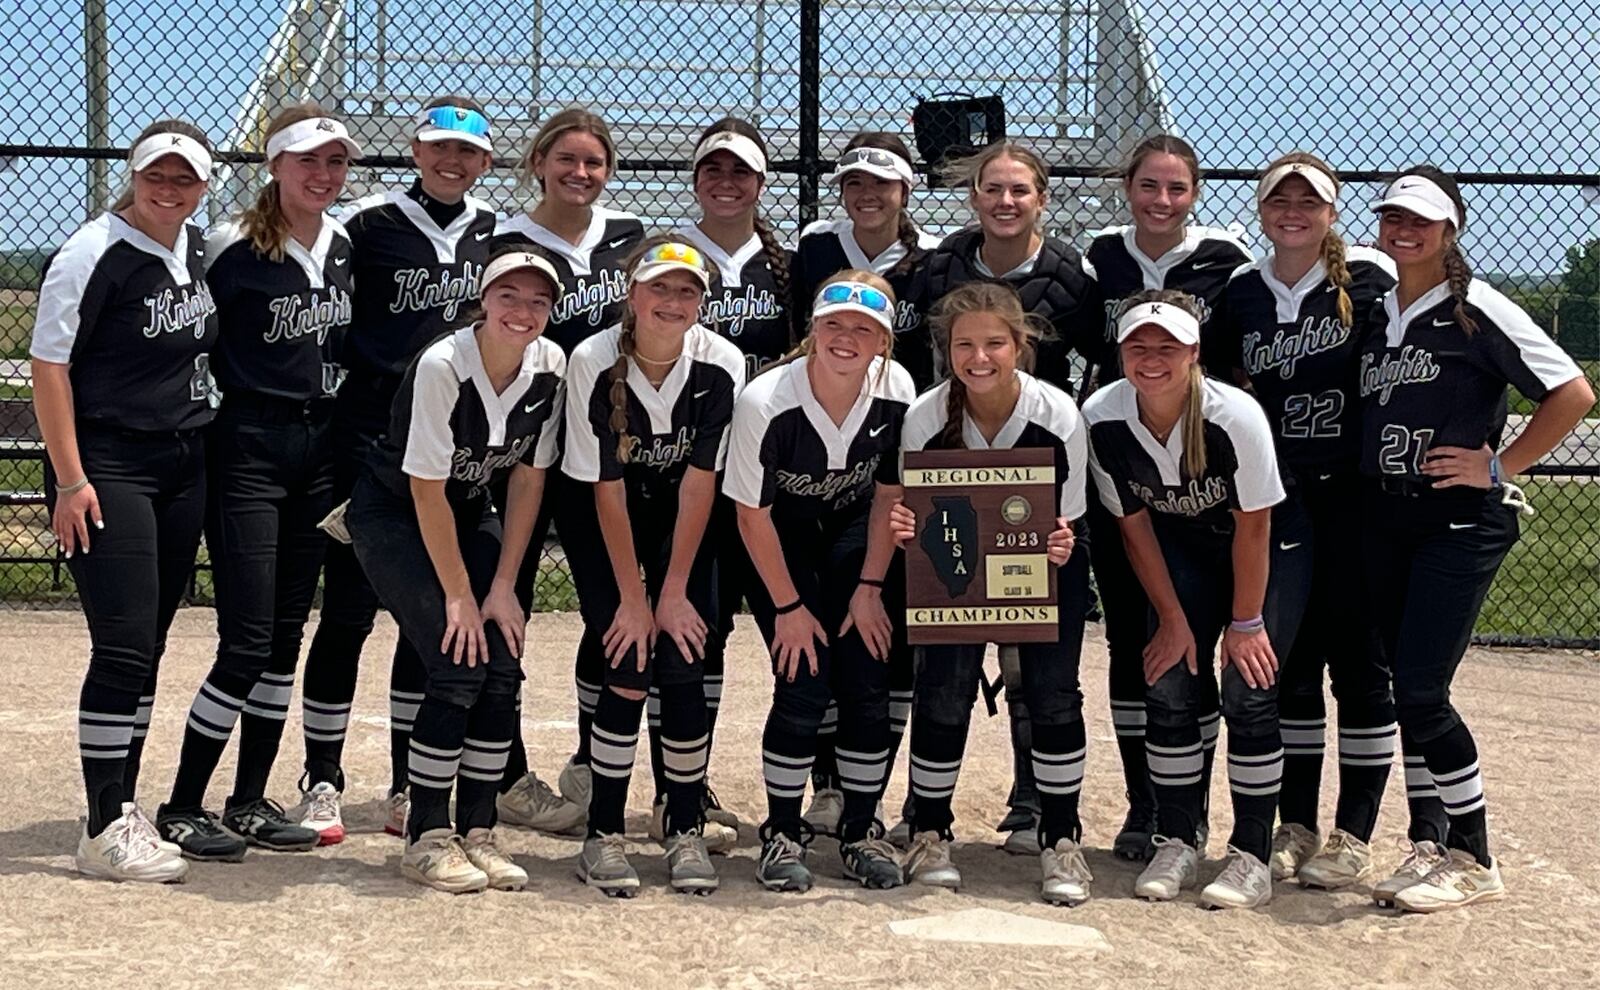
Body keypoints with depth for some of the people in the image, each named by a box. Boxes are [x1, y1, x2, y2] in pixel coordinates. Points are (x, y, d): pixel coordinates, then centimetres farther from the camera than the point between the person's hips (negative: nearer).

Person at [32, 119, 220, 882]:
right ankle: (104, 830, -2)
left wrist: (207, 444, 17)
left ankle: (122, 809, 21)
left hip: (185, 467, 7)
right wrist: (71, 481, -16)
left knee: (147, 648, 11)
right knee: (124, 648, -10)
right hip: (107, 468, -7)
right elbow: (49, 367, -12)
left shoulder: (197, 246, 9)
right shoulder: (91, 255, -12)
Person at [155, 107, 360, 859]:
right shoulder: (234, 250, -11)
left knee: (286, 635, 10)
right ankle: (181, 808, 5)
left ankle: (250, 803, 20)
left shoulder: (342, 247, 9)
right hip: (248, 450, -7)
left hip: (318, 449, 7)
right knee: (246, 643, -8)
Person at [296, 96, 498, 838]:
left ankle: (409, 784, 18)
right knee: (349, 610, -1)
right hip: (370, 433, -4)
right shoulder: (367, 224, -3)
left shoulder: (498, 233, 9)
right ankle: (322, 780, 10)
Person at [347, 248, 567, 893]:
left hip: (470, 515, 5)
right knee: (458, 667, -17)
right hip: (392, 516, -5)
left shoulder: (551, 368, -12)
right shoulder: (442, 366, -27)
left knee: (503, 667, -8)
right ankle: (426, 839, -4)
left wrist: (503, 587, -8)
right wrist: (459, 595, -18)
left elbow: (528, 478, -5)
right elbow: (426, 489, -22)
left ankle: (477, 832, 3)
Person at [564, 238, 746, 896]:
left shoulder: (721, 365, -18)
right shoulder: (594, 362, -21)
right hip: (604, 526, -1)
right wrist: (633, 599, -16)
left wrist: (674, 591, -14)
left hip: (684, 525, 1)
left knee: (683, 668, -12)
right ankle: (603, 834, 0)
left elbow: (700, 482, -14)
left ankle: (686, 829, 4)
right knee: (628, 672, -14)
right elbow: (606, 489, -18)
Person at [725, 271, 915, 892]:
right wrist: (789, 607, -12)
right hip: (781, 542, -3)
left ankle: (861, 831, 11)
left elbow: (888, 495, -5)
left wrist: (870, 588, -5)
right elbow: (753, 515, -17)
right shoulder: (765, 401, -29)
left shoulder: (896, 392, -20)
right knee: (804, 688, -13)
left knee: (868, 687, -7)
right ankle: (782, 835, 5)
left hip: (856, 535, 3)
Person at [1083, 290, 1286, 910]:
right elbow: (1134, 523, -8)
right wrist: (1173, 619, -6)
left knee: (1249, 694, -11)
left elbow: (1252, 527, -21)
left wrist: (1244, 622, -14)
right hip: (1180, 547, 4)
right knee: (1169, 689, -4)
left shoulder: (1235, 417, -33)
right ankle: (1175, 844, 8)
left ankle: (1252, 857, -3)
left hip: (1263, 550, -3)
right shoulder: (1102, 418, -21)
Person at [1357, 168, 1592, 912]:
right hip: (1380, 518, 6)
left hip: (1460, 523, -6)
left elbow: (1573, 394, -10)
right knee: (1404, 689, 9)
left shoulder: (1476, 310, -7)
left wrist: (1498, 467, -11)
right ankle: (1434, 845, 22)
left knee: (1419, 692, -11)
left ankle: (1473, 862, 4)